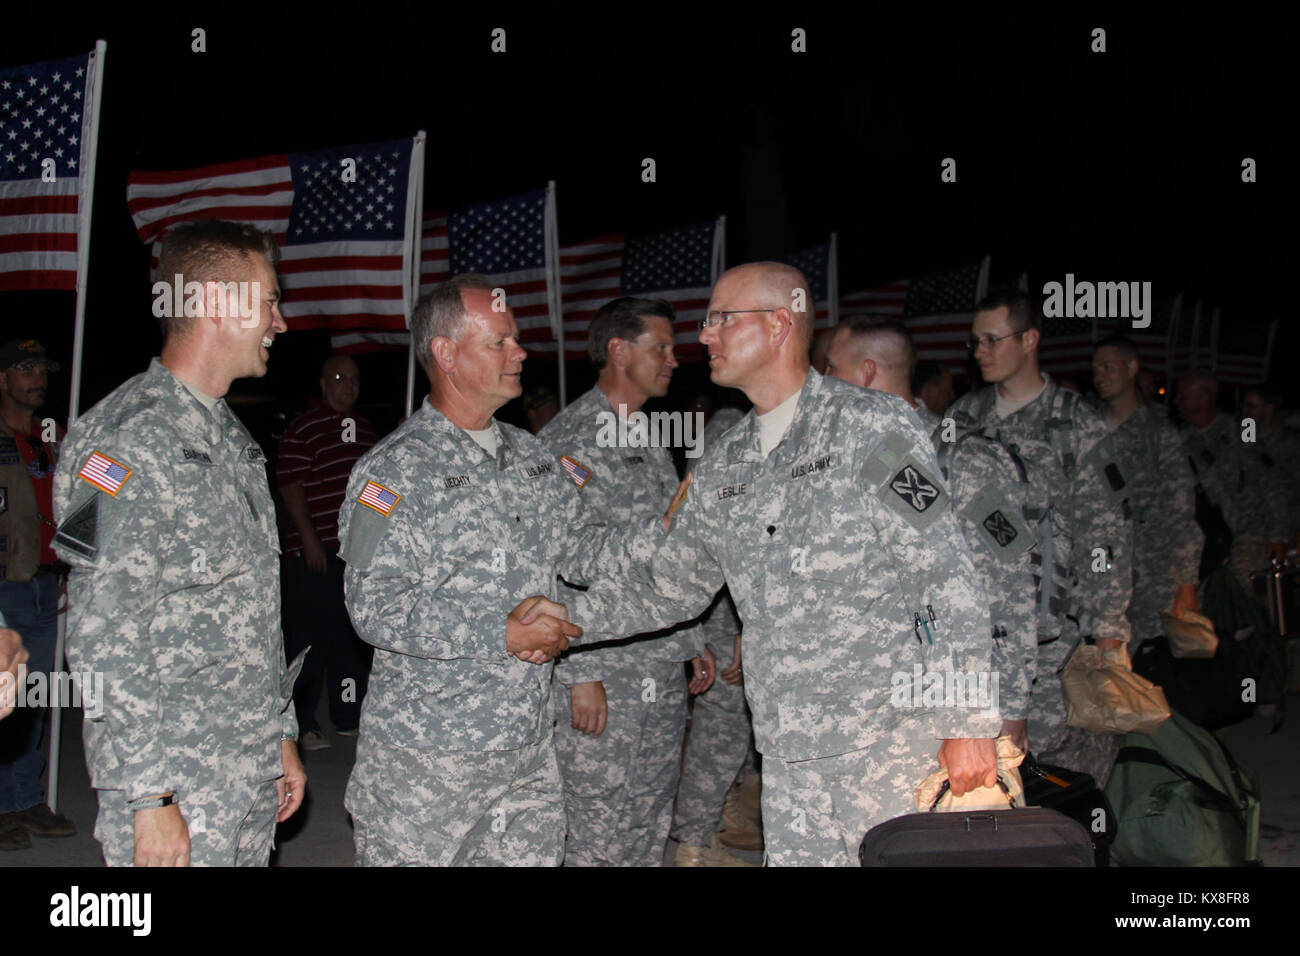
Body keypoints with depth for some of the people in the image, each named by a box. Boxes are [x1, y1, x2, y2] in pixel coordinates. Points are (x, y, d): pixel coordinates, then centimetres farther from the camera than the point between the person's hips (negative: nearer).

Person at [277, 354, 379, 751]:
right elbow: (290, 486, -10)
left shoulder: (366, 429, 17)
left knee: (354, 636, 12)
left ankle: (349, 715, 22)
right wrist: (309, 539, -16)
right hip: (315, 549, -7)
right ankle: (303, 724, 4)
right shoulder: (303, 427, -5)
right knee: (309, 637, -3)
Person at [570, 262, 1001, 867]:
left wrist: (969, 723, -13)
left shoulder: (869, 428, -7)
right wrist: (560, 619, 8)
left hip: (895, 733, -5)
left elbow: (948, 579, -10)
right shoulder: (721, 470, 12)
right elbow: (664, 585, 19)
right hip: (790, 749, 5)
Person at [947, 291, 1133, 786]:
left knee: (1049, 744, -6)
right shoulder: (964, 415, 13)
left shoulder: (1075, 423, 0)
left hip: (1047, 624, -4)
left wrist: (1108, 624, -6)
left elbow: (1105, 528, -2)